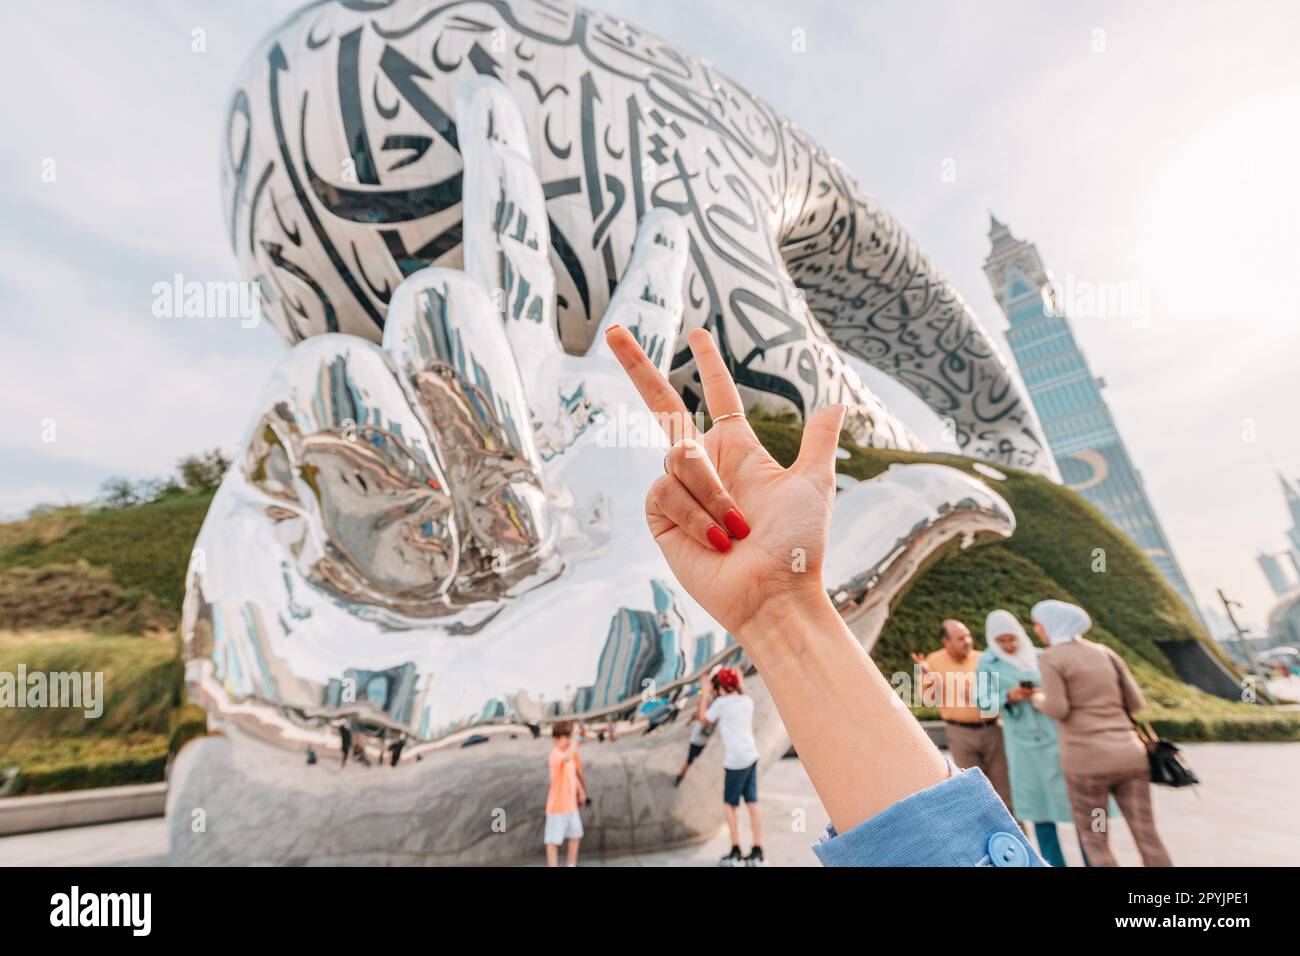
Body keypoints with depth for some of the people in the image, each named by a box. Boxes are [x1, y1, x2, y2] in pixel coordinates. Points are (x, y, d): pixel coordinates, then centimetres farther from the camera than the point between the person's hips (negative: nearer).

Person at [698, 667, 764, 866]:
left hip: (735, 760, -6)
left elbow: (704, 719, 5)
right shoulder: (748, 700, 8)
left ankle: (736, 853, 10)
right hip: (751, 756, 6)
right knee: (752, 803, 9)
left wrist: (705, 698, 15)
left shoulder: (721, 702, -10)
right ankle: (757, 853, 13)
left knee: (729, 805, 7)